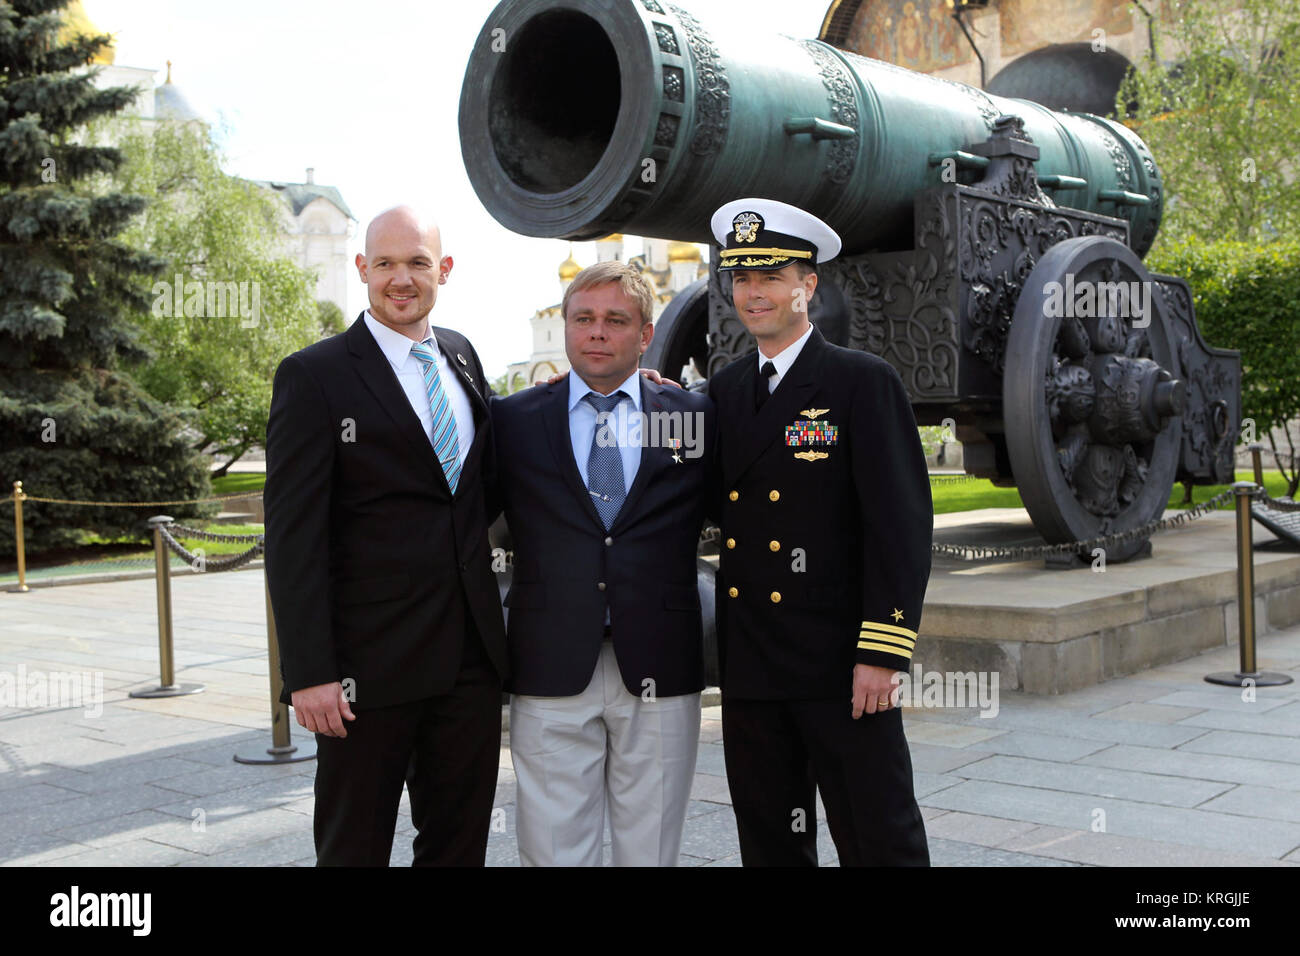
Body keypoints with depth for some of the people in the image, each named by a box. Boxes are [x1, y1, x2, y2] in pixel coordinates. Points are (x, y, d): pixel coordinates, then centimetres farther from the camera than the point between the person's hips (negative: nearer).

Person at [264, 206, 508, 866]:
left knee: (461, 841, 15)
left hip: (472, 654, 5)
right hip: (370, 663, -5)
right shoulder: (313, 377, -8)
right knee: (355, 845, 9)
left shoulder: (461, 356, 10)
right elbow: (293, 536, -12)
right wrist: (309, 673, -16)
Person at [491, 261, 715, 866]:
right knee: (554, 849, 6)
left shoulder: (697, 417, 6)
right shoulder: (512, 420, 6)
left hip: (660, 674, 0)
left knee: (651, 851, 10)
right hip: (552, 675, 0)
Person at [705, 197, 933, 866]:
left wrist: (880, 653, -17)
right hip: (748, 666, 6)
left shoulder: (864, 382, -6)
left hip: (841, 666, -5)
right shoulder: (723, 391, 12)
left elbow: (902, 523, -11)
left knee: (881, 842, 3)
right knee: (770, 843, 15)